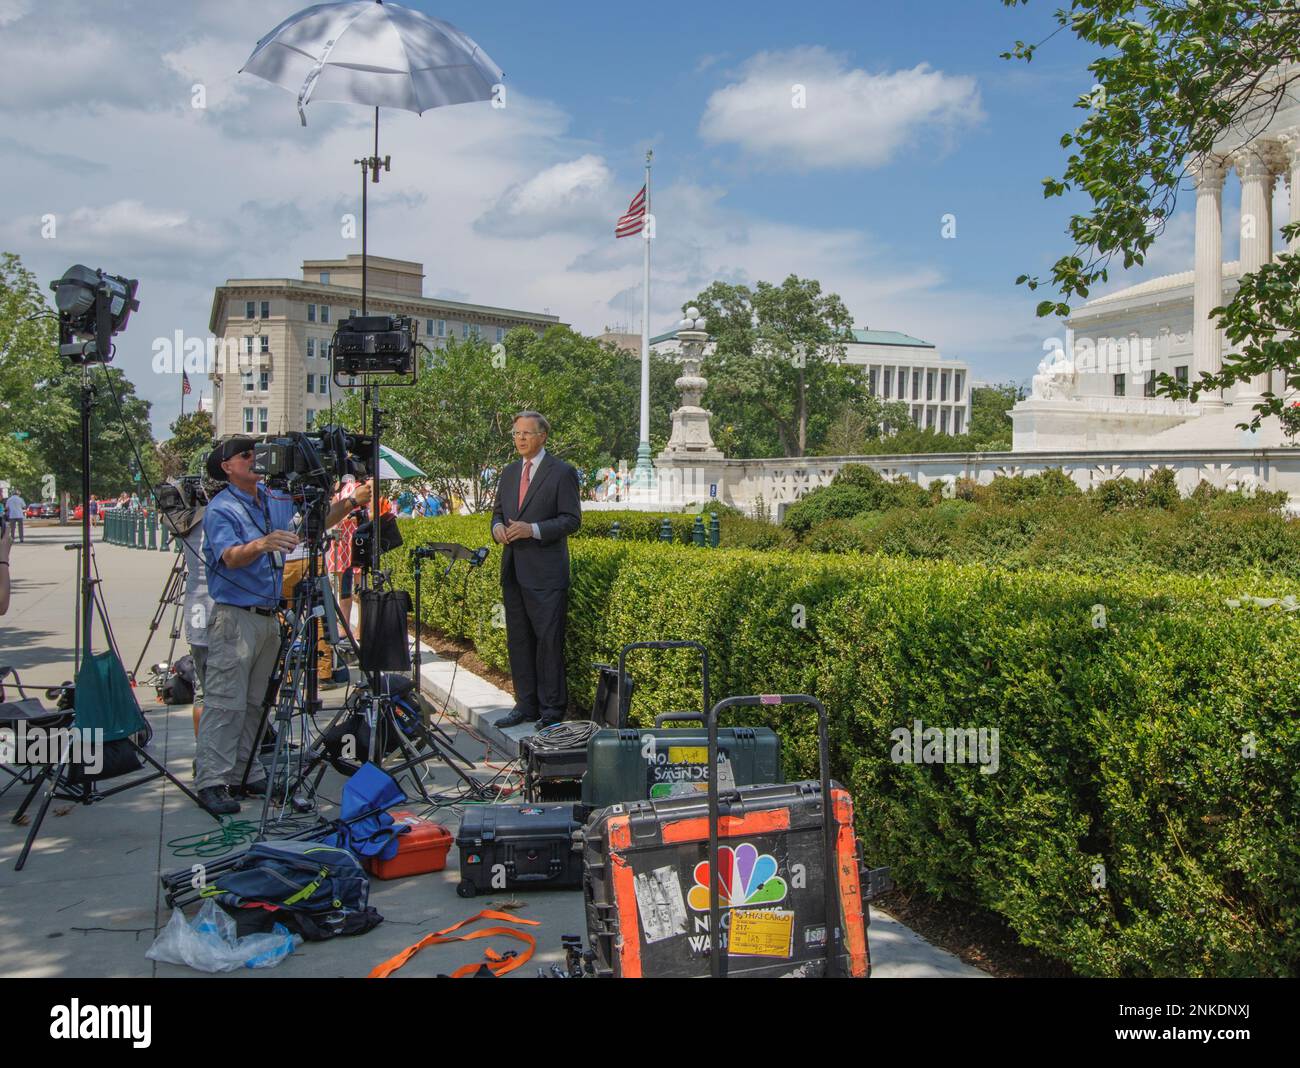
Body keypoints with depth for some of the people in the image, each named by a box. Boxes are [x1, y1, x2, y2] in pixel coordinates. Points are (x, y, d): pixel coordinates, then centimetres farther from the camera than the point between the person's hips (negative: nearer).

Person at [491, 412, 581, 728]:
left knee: (549, 641, -5)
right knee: (518, 640, 11)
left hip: (546, 573, -7)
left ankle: (552, 710, 3)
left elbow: (572, 519, -9)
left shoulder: (562, 473, -5)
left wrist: (533, 530, -19)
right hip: (513, 570, 7)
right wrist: (497, 527, -1)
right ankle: (526, 705, 21)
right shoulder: (509, 473, 16)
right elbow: (498, 512, 23)